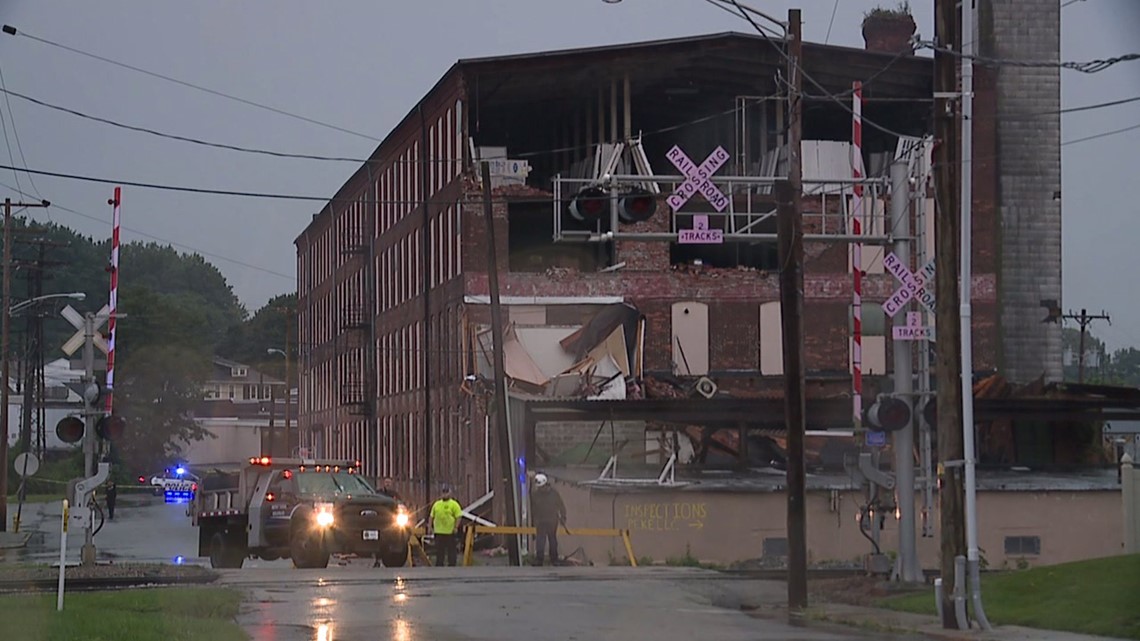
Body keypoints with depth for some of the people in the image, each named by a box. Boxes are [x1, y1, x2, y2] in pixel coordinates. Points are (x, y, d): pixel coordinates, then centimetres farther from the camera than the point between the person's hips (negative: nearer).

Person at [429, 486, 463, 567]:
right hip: (439, 532, 4)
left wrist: (456, 527, -16)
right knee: (439, 551, 8)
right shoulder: (436, 504, 14)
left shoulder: (454, 504, -1)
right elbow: (432, 516, 16)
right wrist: (430, 527, 8)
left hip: (450, 532, -4)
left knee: (451, 551, 1)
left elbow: (458, 517, -7)